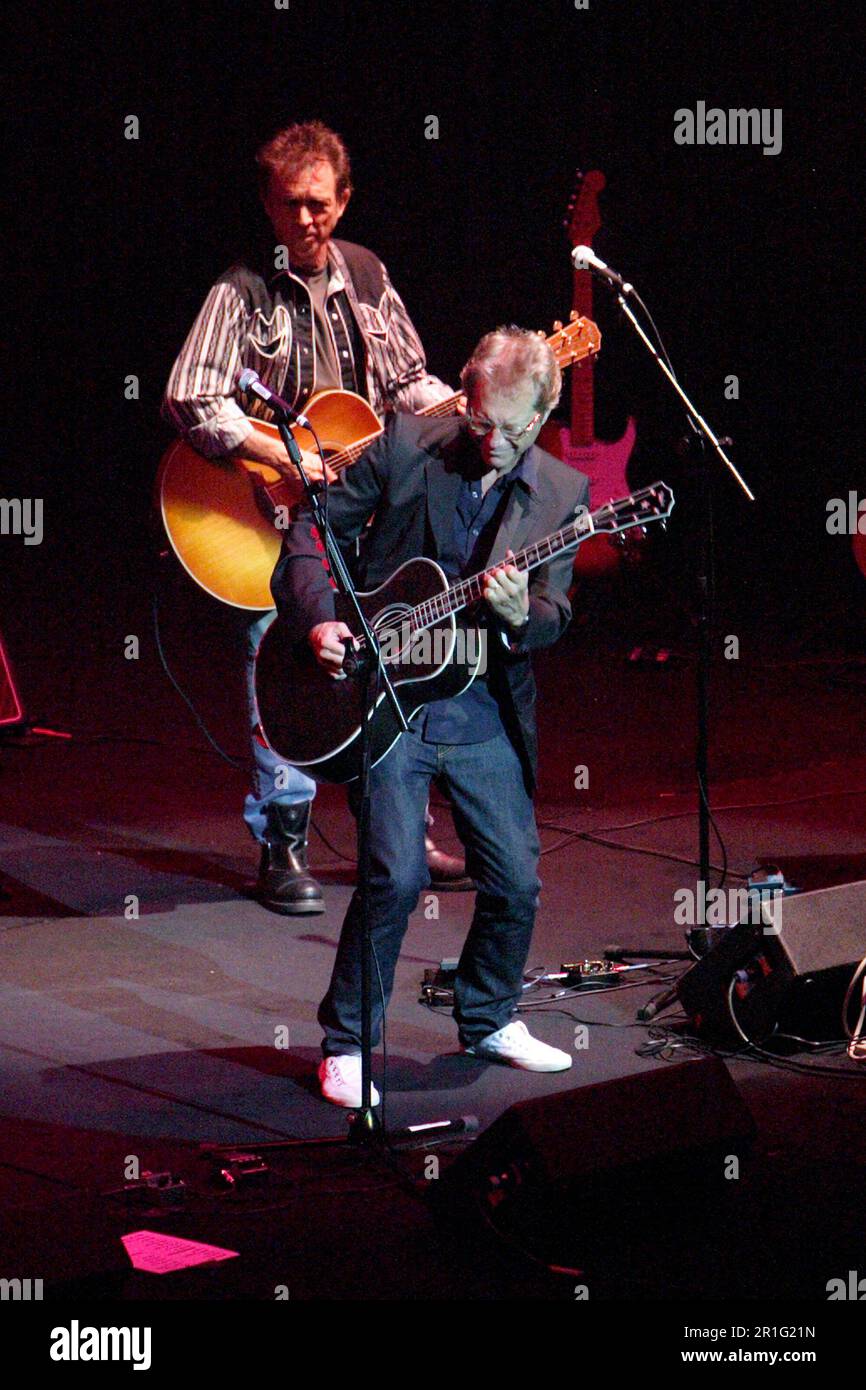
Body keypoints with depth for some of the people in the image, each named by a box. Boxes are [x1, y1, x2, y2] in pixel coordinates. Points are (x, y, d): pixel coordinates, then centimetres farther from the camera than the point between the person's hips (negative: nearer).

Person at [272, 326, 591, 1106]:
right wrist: (318, 619, -12)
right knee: (399, 872, -14)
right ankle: (346, 1044, 0)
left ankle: (488, 1019, 30)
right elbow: (311, 531, 2)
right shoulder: (404, 449, -3)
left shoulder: (563, 494, 3)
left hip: (487, 712, 3)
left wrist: (522, 618, -23)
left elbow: (554, 621, 0)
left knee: (517, 879, 4)